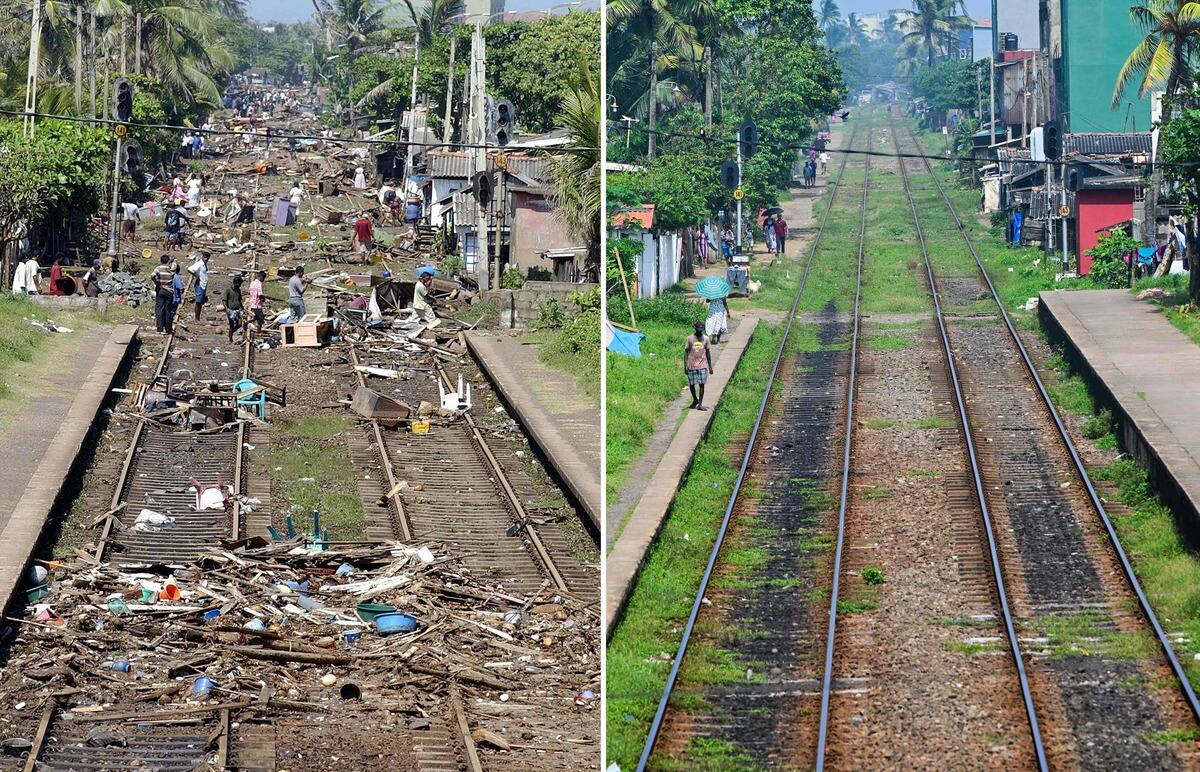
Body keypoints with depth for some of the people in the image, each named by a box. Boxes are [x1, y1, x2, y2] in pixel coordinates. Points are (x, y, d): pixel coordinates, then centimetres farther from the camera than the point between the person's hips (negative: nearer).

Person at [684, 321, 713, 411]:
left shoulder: (705, 339, 4)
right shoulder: (690, 338, -3)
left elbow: (708, 353, 10)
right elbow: (686, 352, -1)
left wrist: (710, 366, 9)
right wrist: (685, 366, -8)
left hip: (702, 365, 1)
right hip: (692, 366, -1)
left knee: (702, 384, -4)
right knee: (691, 384, 6)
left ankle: (700, 404, -2)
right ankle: (695, 399, 30)